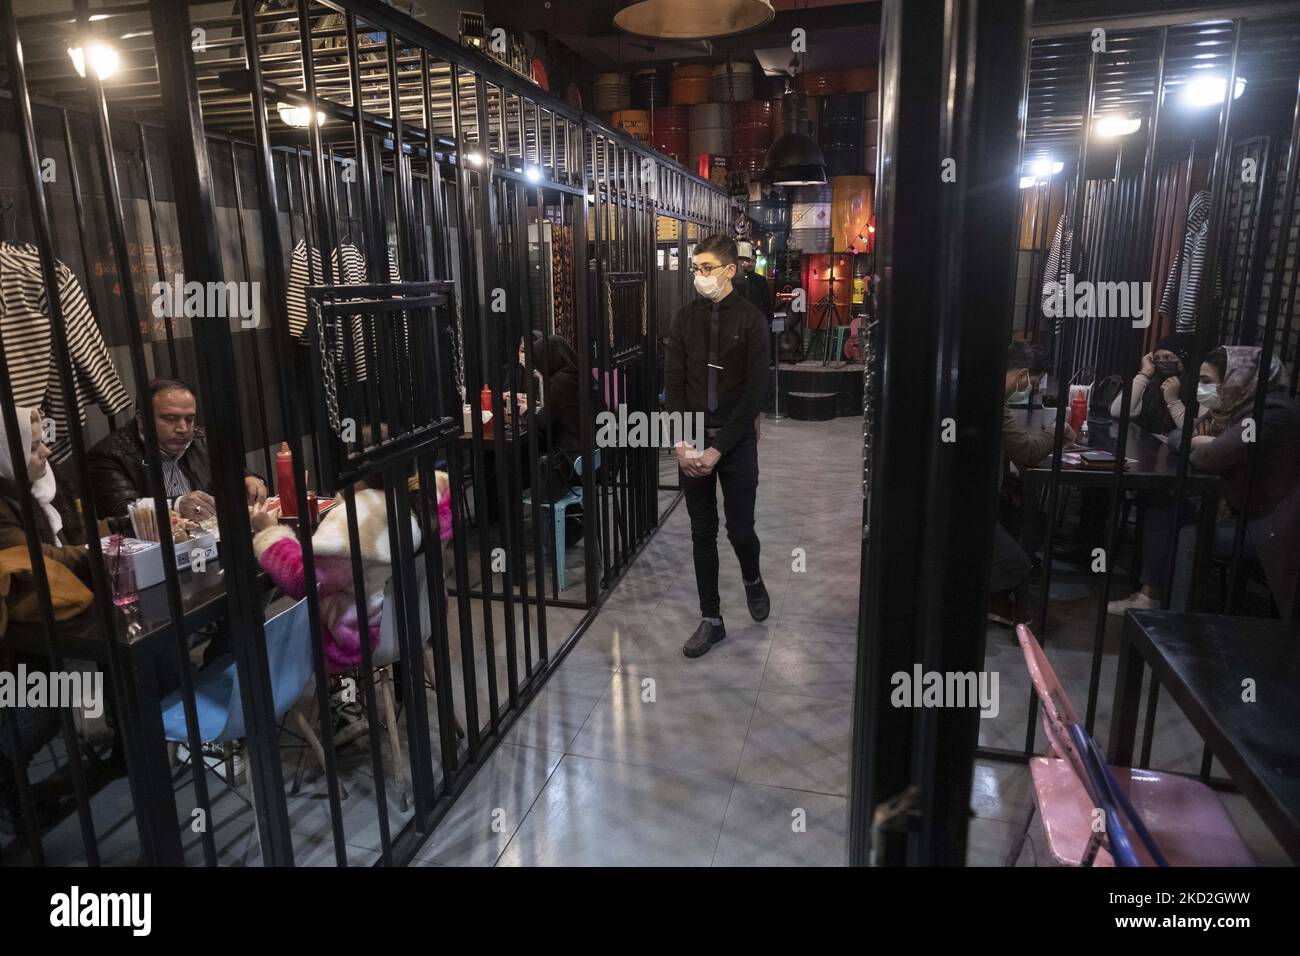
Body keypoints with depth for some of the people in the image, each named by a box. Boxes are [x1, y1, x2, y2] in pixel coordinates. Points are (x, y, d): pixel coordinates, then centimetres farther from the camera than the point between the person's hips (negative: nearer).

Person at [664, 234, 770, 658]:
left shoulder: (751, 320, -5)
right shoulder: (685, 317, 5)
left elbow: (754, 392, -10)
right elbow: (673, 382, 2)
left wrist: (719, 448, -15)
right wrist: (681, 441, -10)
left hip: (735, 441, -3)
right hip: (692, 440, 3)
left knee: (740, 529, 2)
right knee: (702, 533, 7)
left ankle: (752, 580, 36)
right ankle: (711, 619, 20)